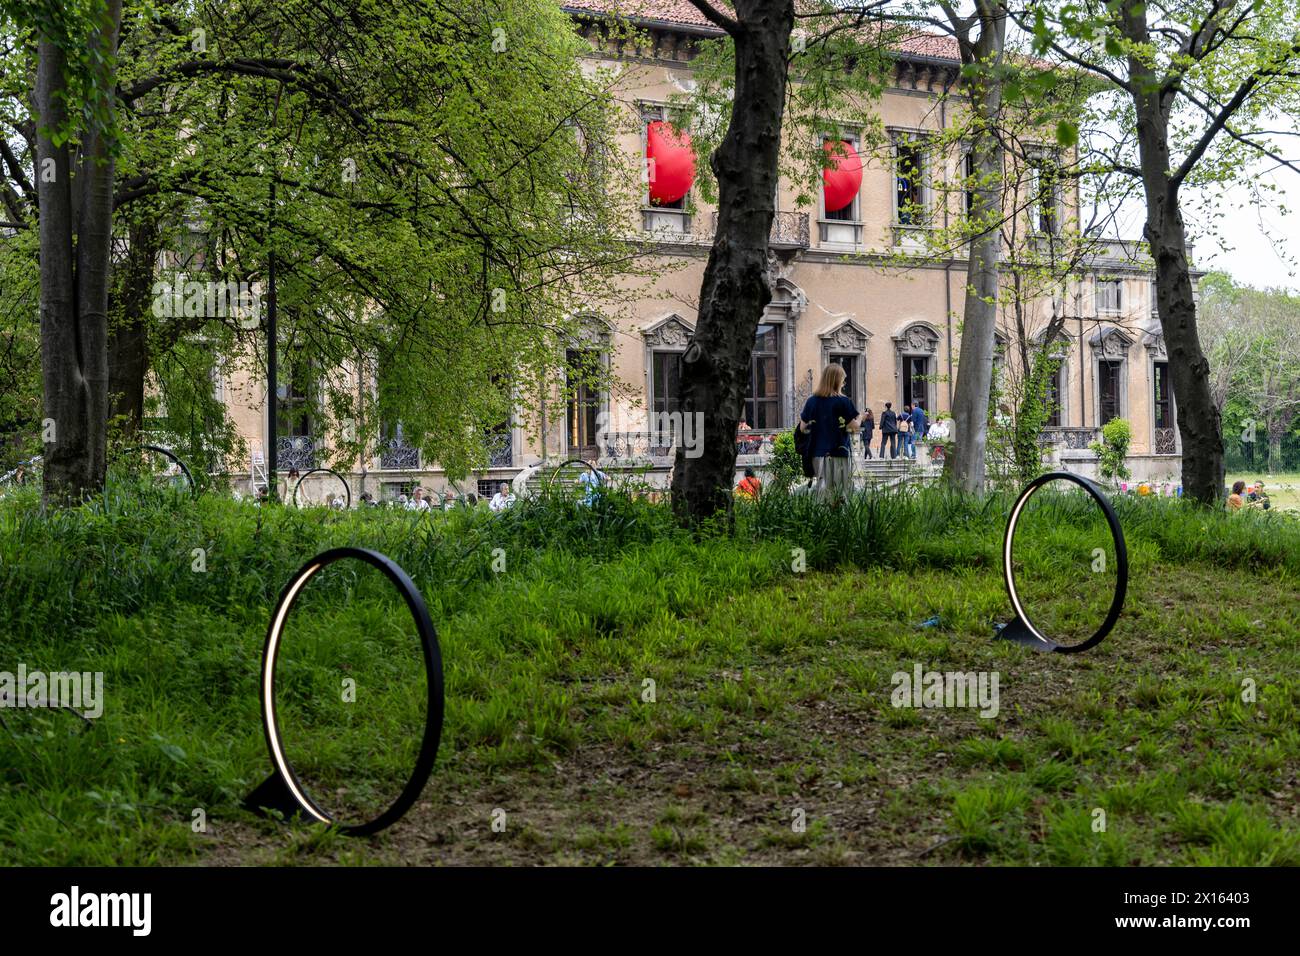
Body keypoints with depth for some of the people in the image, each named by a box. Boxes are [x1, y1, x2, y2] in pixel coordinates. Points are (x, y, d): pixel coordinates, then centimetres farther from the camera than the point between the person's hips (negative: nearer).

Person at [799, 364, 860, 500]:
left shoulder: (812, 401, 4)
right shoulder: (844, 402, -8)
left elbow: (802, 428, 7)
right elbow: (854, 426, -5)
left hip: (818, 453, 4)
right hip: (840, 453, -4)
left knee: (823, 491, 8)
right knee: (842, 493, -1)